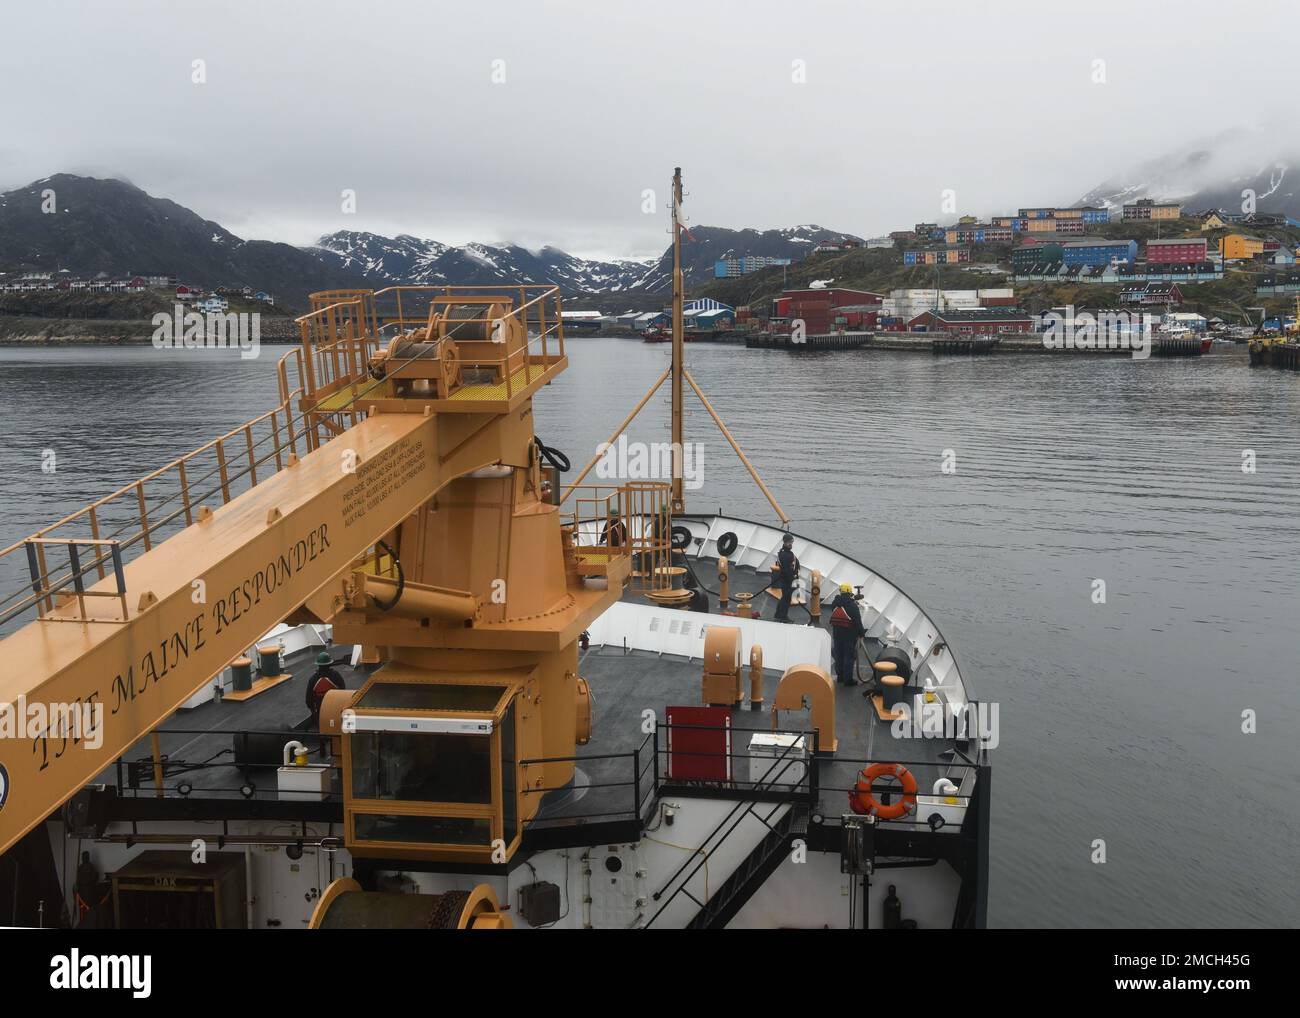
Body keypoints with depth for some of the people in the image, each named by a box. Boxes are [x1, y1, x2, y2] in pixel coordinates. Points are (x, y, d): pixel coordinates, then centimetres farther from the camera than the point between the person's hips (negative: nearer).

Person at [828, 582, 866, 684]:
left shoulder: (834, 603, 4)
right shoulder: (852, 605, -16)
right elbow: (857, 621, -16)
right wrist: (861, 633, -6)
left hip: (836, 633, 6)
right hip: (849, 634, -6)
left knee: (839, 655, 15)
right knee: (849, 656, -1)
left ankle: (840, 676, 24)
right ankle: (847, 679, 0)